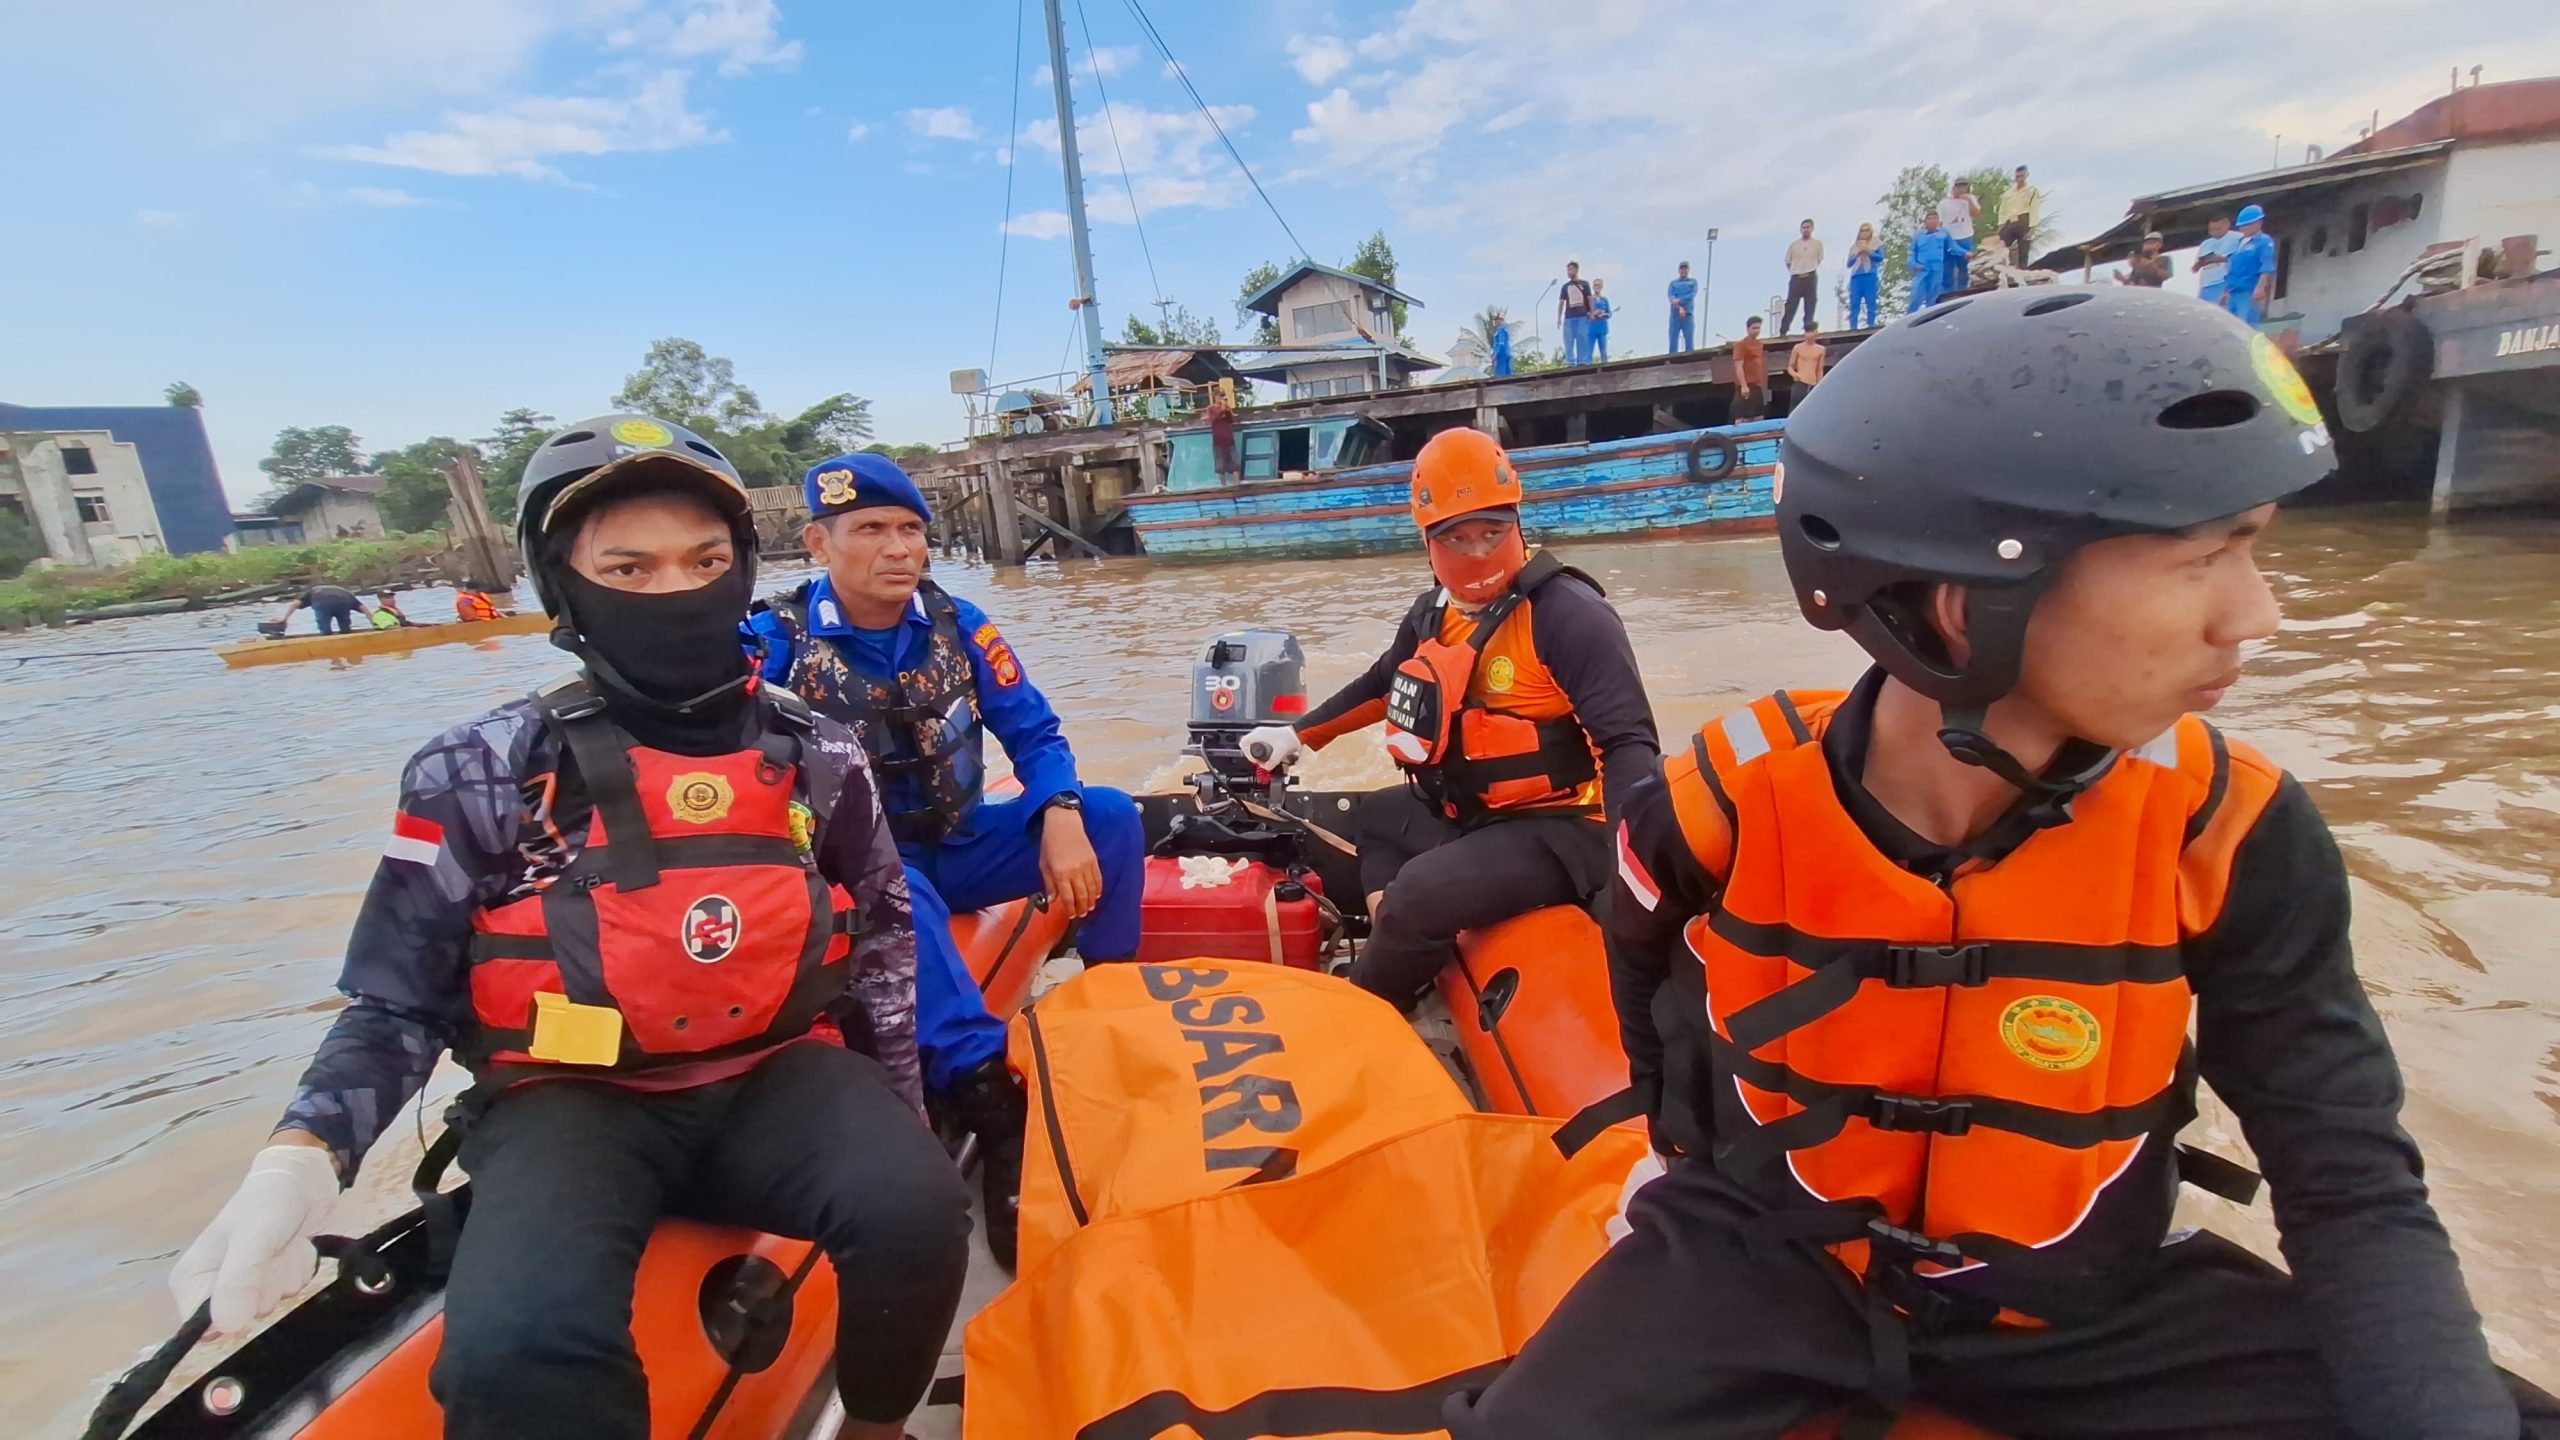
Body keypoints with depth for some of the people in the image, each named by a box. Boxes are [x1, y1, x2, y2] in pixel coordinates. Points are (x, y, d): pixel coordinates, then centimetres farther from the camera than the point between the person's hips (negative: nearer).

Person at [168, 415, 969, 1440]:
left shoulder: (817, 756, 1)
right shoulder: (480, 774, -4)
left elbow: (880, 943, 9)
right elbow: (399, 1000, 3)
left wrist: (899, 1129, 7)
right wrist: (300, 1156, -16)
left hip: (775, 1076, 2)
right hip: (572, 1099, -1)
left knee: (917, 1206, -26)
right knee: (520, 1350, -32)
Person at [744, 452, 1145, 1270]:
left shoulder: (956, 623, -1)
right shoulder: (778, 640, -10)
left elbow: (1033, 732, -1)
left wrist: (1060, 818, -21)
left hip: (959, 845, 4)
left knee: (1110, 815, -15)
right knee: (896, 893, -39)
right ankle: (988, 1095, -42)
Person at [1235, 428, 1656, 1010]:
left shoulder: (1568, 613, -19)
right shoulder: (1435, 612, 5)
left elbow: (1628, 740, -23)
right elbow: (1383, 684, 25)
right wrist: (1298, 734, 26)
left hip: (1554, 829, -9)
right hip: (1464, 813, 9)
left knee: (1417, 898, -28)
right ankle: (1395, 954, 8)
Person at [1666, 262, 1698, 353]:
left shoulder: (1693, 282, 16)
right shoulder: (1673, 283, 16)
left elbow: (1692, 295, -1)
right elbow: (1671, 297, 0)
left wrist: (1679, 301, -15)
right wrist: (1679, 307, -17)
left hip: (1688, 314, 0)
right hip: (1675, 314, 0)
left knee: (1689, 340, -7)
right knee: (1673, 340, -7)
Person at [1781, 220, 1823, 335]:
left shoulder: (1818, 243, 5)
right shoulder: (1793, 244, 5)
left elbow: (1819, 260, 10)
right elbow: (1788, 262, 10)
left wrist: (1809, 271, 3)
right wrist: (1795, 273, 3)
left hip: (1810, 278, 1)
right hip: (1796, 278, -1)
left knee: (1810, 305, 1)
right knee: (1790, 305, -6)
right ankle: (1782, 332, -8)